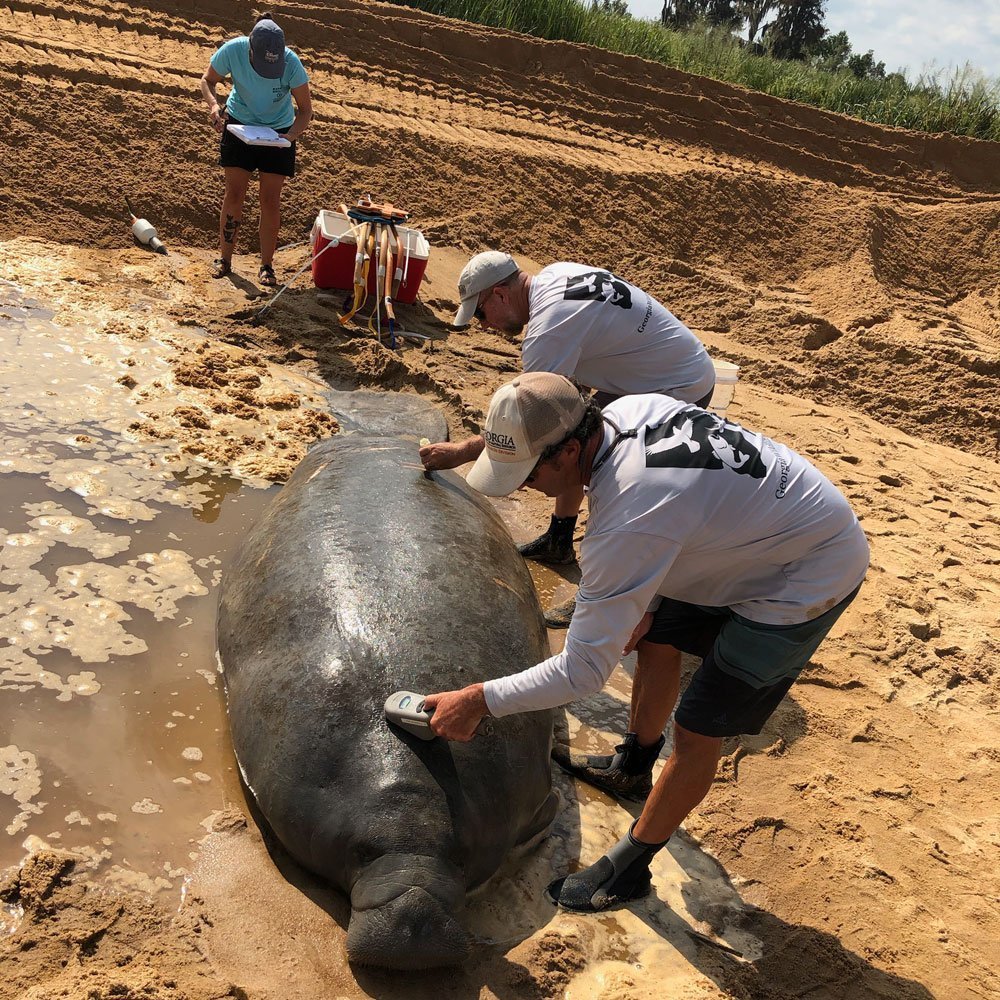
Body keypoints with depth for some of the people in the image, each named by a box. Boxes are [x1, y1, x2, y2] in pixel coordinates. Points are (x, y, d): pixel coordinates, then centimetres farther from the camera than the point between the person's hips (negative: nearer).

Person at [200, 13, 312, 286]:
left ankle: (266, 266, 9)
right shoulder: (232, 50, -26)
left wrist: (292, 134, -35)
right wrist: (213, 105, -28)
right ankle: (224, 258, 13)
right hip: (239, 124, 1)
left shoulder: (291, 63, -29)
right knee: (234, 193, 1)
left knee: (270, 199, -1)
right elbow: (208, 81, -8)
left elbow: (305, 109, -17)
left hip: (278, 131, -1)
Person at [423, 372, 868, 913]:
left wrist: (479, 700, -20)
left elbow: (583, 671, -30)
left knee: (698, 728, -3)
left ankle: (628, 868, 16)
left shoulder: (624, 524, -37)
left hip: (810, 578, -9)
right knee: (656, 636, 20)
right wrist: (644, 603, 4)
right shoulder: (626, 411, -12)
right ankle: (632, 766, 44)